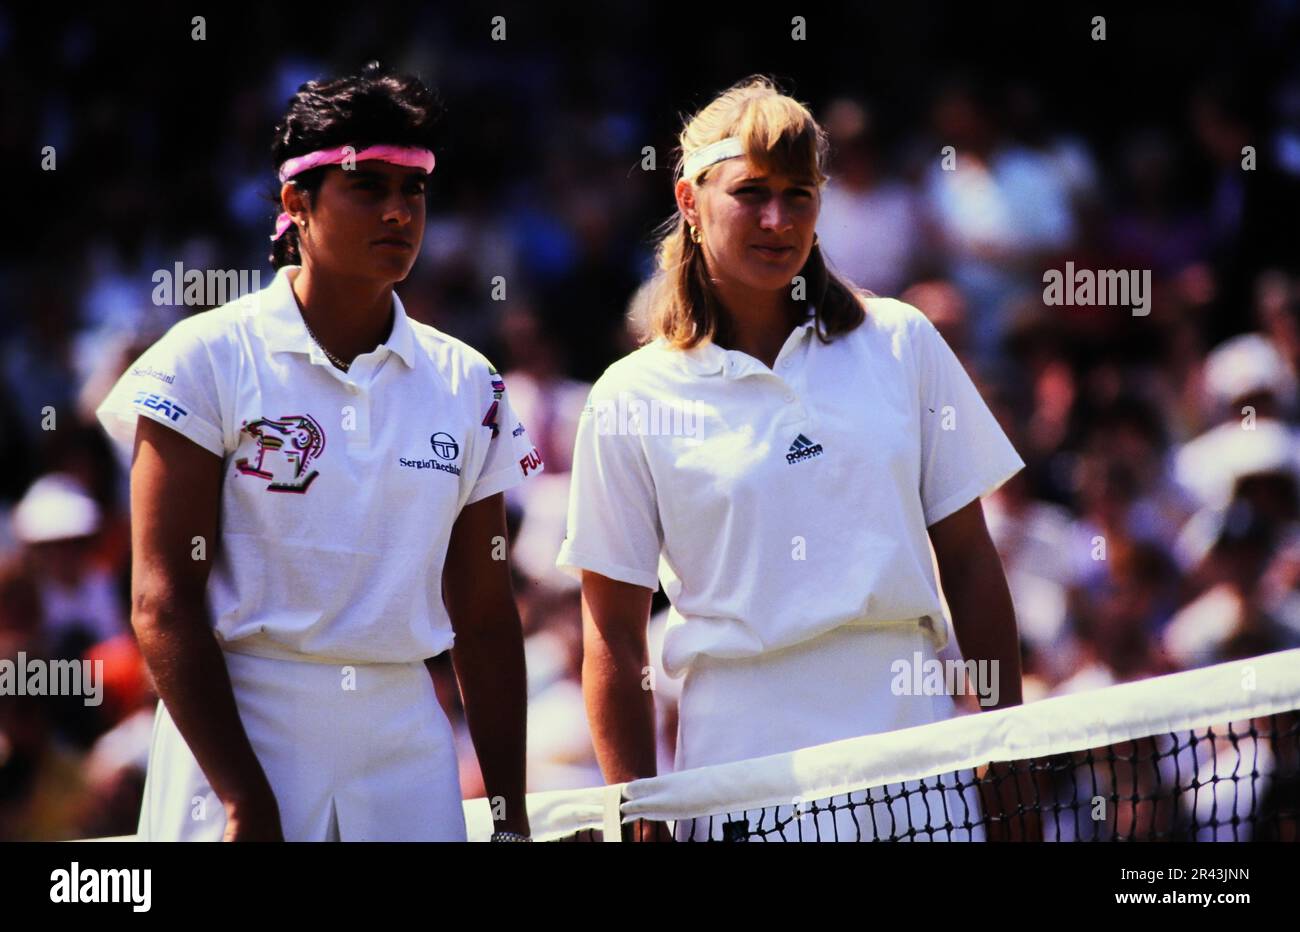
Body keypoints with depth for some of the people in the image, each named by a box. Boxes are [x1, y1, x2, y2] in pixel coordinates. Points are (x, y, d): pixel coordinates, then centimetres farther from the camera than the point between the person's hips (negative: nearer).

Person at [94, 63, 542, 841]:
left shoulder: (466, 386, 10)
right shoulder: (207, 360, -3)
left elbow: (485, 618, 11)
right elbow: (164, 603, -9)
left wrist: (511, 816, 5)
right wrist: (247, 802, -16)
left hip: (404, 743, 4)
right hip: (236, 728, -4)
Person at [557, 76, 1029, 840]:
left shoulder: (900, 342, 8)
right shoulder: (631, 402, 2)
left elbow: (969, 561, 10)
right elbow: (614, 641, 2)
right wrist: (639, 814, -4)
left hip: (916, 726, 2)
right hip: (741, 759, -2)